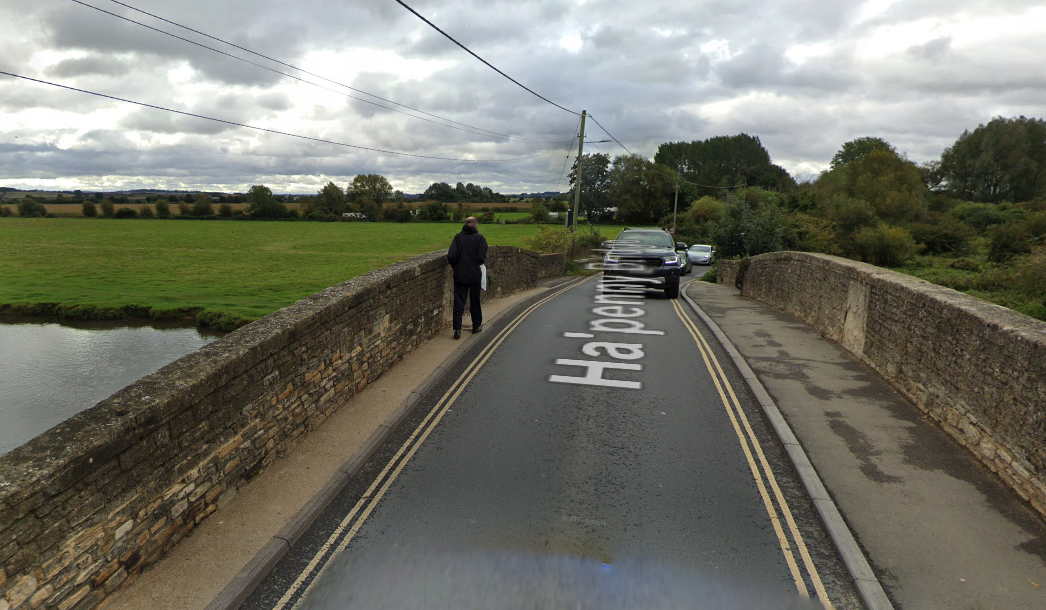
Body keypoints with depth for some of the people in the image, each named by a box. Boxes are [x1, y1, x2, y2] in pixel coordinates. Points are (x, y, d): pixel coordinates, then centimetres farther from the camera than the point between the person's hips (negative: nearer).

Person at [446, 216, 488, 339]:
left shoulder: (458, 237, -2)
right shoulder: (479, 238, -7)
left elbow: (451, 256, -8)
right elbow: (481, 258, -16)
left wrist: (456, 267, 9)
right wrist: (483, 260, 7)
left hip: (459, 275, 1)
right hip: (474, 275, -1)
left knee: (458, 302, 4)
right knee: (475, 301, 14)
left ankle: (457, 329, -3)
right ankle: (477, 325, 27)